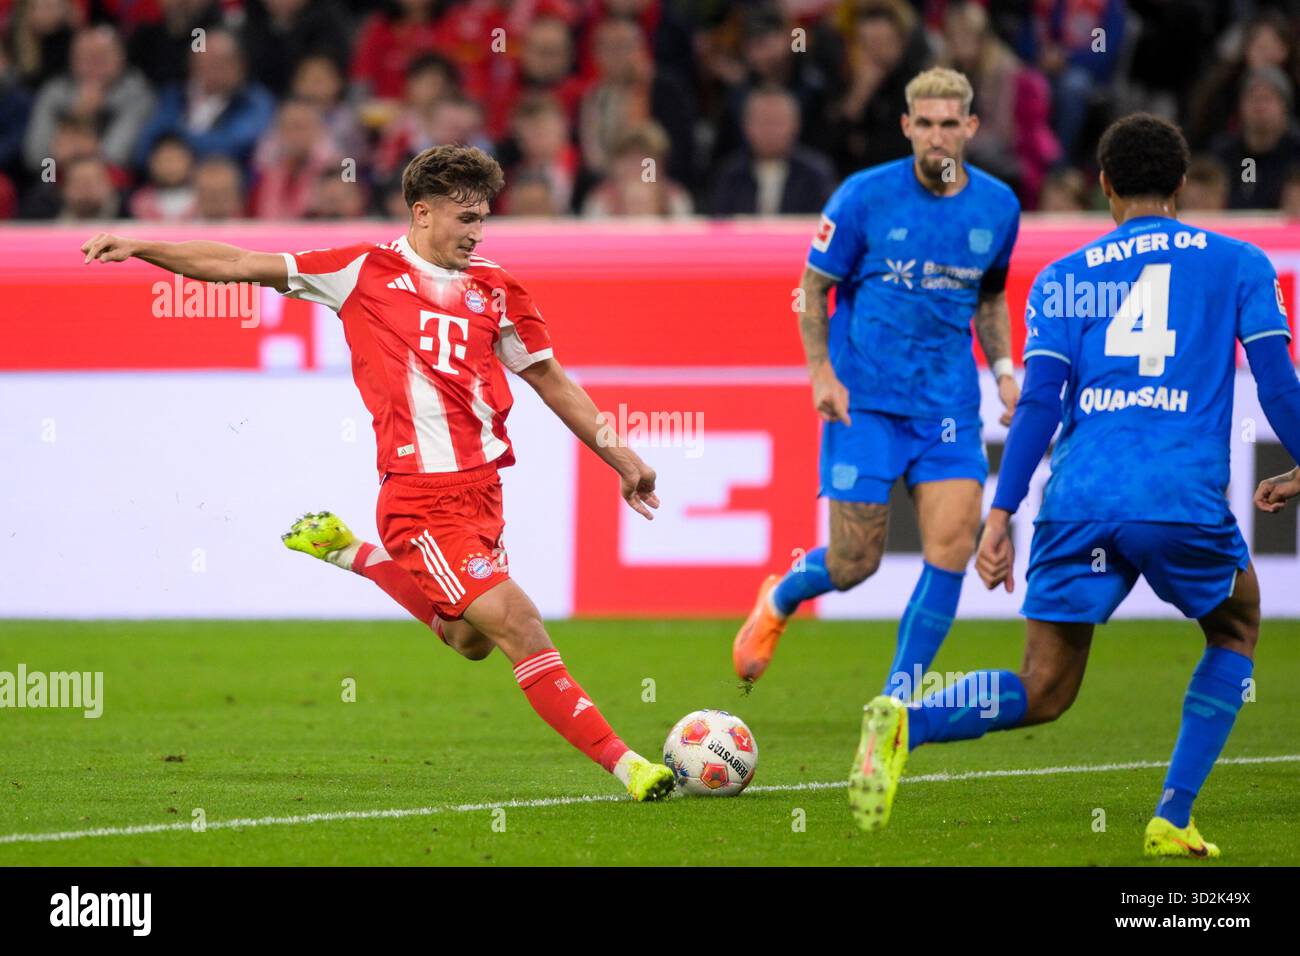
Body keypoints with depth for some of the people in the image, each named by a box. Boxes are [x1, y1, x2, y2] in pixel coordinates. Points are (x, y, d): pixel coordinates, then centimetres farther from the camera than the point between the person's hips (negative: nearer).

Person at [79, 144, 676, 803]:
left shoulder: (495, 290, 13)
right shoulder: (366, 271, 3)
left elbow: (550, 380, 23)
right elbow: (241, 266, 5)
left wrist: (622, 457, 21)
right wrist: (142, 248, -1)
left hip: (481, 489, 6)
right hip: (420, 496, -6)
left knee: (468, 640, 14)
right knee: (518, 624, -13)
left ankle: (350, 553, 34)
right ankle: (622, 764, -10)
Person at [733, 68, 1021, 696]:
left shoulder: (997, 206, 3)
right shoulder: (864, 197, -9)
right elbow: (813, 287, 1)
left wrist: (1003, 368, 5)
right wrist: (821, 371, -11)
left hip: (948, 405, 3)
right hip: (864, 401, -3)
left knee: (952, 548, -11)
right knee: (854, 565, -2)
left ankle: (896, 702, 1)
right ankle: (779, 599, 35)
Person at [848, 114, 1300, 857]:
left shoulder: (1063, 279, 16)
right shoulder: (1238, 264, 13)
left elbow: (1038, 401, 5)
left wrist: (1001, 515, 3)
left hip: (1079, 499, 2)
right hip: (1184, 497, -2)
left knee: (1044, 692, 7)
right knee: (1236, 633, 27)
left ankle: (907, 724, -23)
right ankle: (1173, 821, 14)